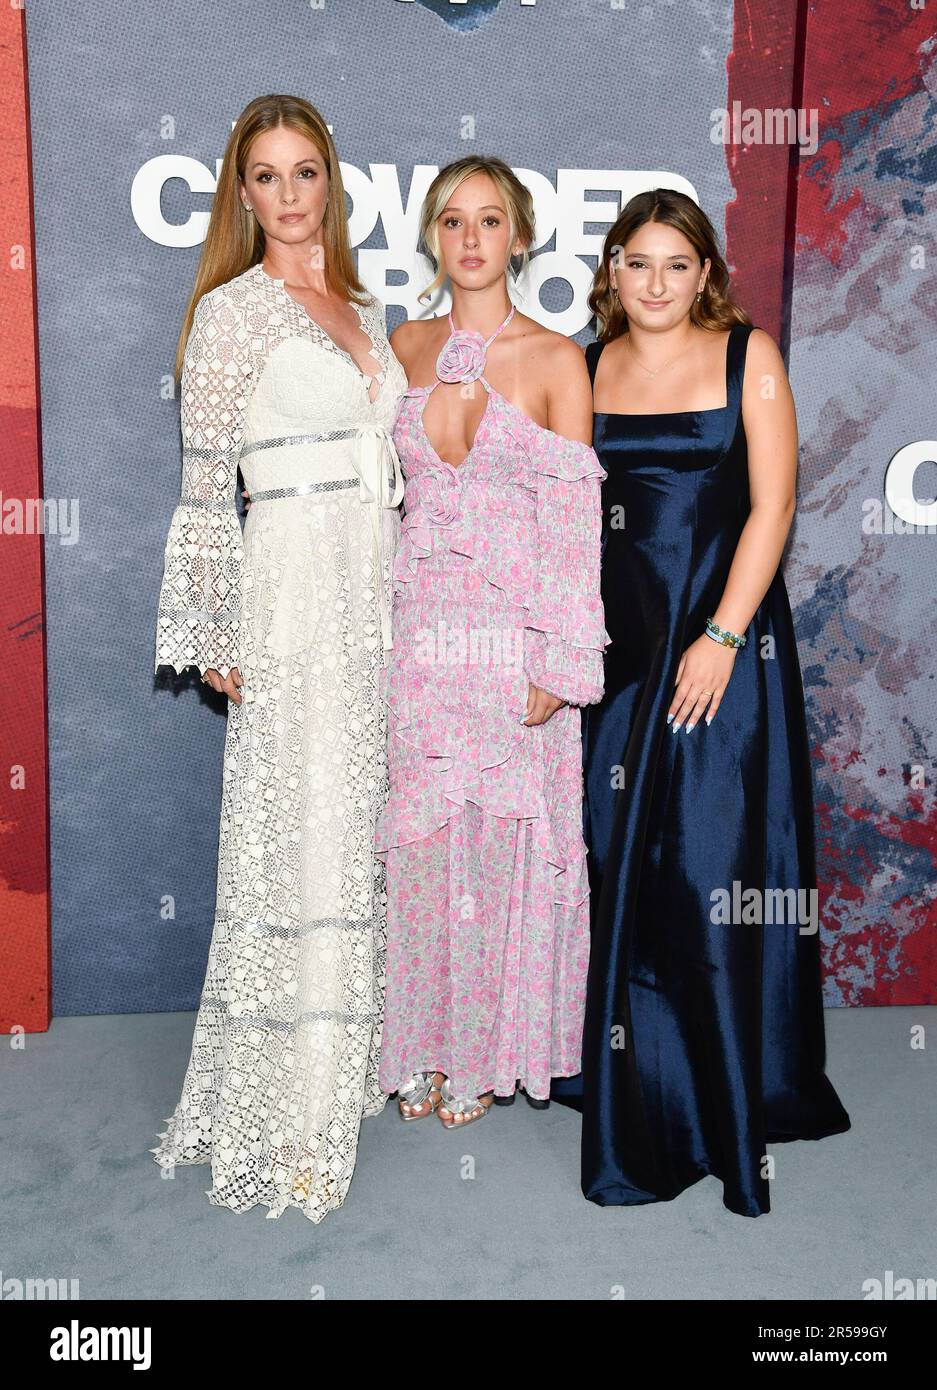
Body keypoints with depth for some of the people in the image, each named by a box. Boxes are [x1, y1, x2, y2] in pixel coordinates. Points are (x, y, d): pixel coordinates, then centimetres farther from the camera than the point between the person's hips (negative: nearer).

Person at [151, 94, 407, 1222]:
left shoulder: (365, 310, 17)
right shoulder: (230, 311, -3)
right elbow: (207, 483, -5)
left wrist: (405, 587, 17)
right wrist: (211, 635, -7)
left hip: (380, 582, 7)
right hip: (295, 588, -7)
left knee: (364, 823, 11)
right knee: (300, 833, -4)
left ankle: (352, 1058, 27)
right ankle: (288, 1116, 9)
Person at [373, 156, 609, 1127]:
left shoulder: (556, 358, -3)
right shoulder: (405, 347, 9)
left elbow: (575, 516, -7)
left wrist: (562, 662, -12)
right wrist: (379, 624, 8)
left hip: (515, 629, -3)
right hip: (421, 628, 3)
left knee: (504, 838, 4)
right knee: (421, 836, 7)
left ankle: (491, 1051, 23)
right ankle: (427, 1048, 24)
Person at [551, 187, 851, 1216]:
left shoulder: (748, 355, 1)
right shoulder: (586, 369, 10)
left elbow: (772, 506, -6)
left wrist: (721, 637, -14)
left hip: (724, 634, -3)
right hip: (615, 643, 4)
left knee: (716, 869, -3)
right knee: (620, 871, 8)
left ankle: (731, 1111, 11)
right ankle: (635, 1092, 25)